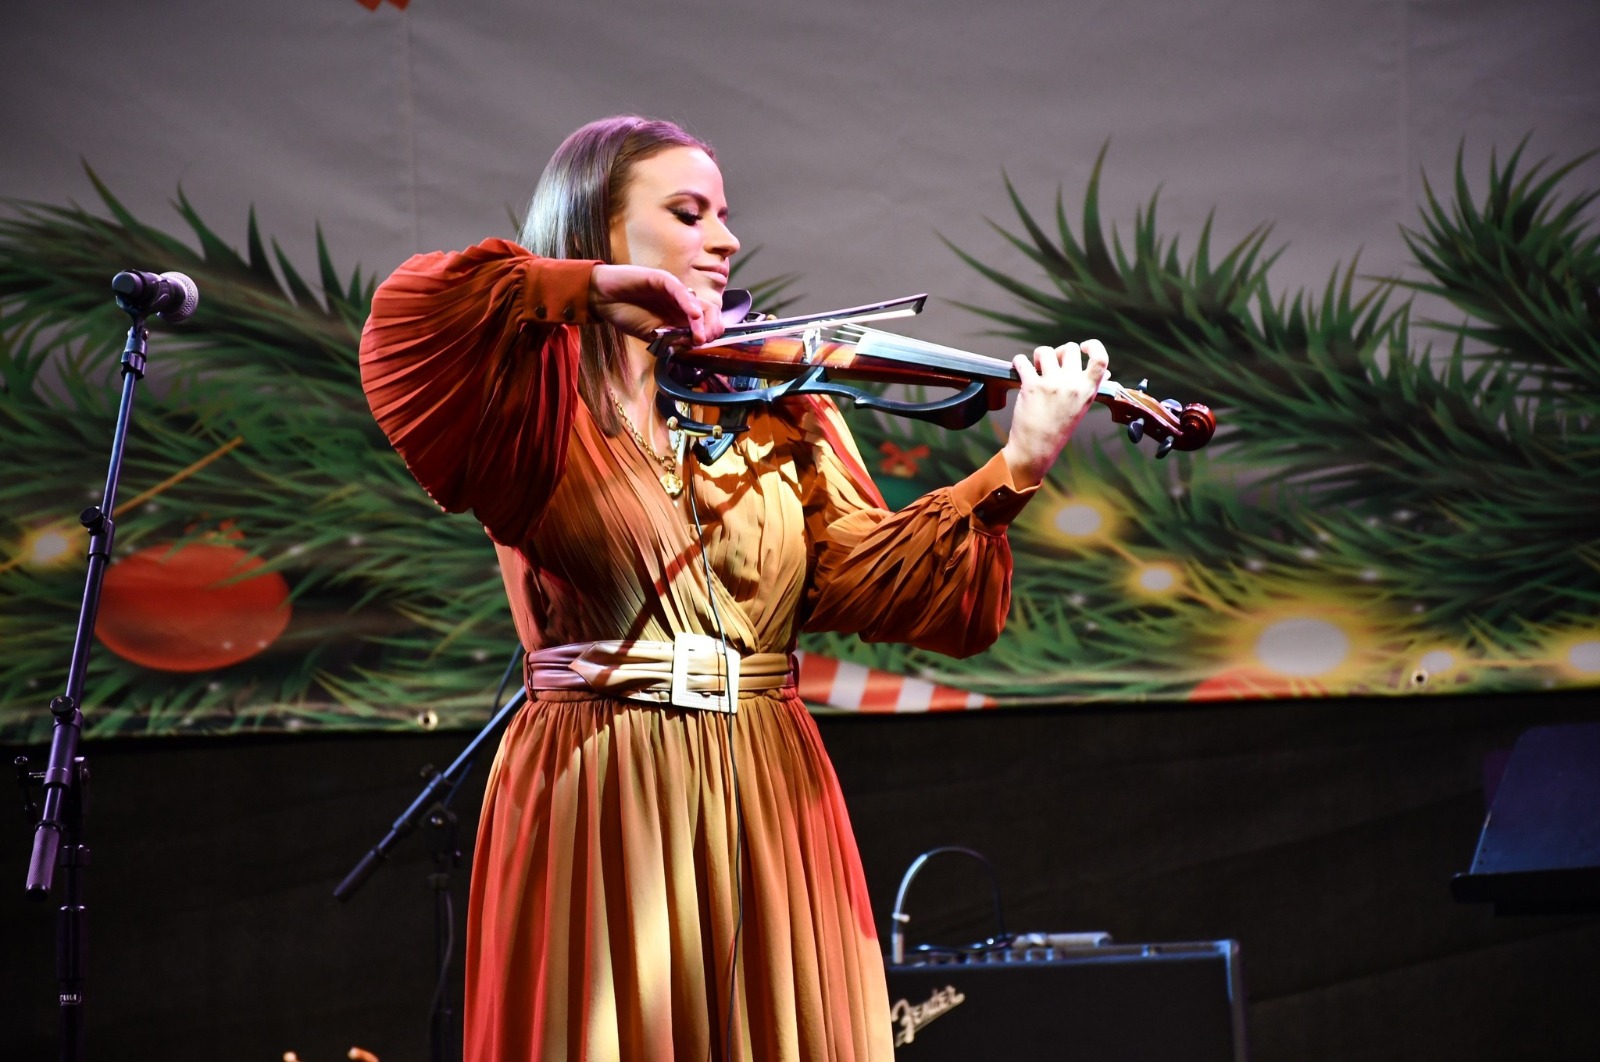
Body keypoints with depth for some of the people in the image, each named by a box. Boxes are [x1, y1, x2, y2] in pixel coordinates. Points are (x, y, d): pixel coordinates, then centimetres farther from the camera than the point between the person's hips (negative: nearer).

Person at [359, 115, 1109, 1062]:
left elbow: (871, 575, 0)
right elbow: (414, 313, -18)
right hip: (598, 800, -3)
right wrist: (603, 288, -19)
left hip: (768, 802, 4)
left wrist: (1014, 472, -12)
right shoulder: (543, 403, 2)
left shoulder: (775, 406, 12)